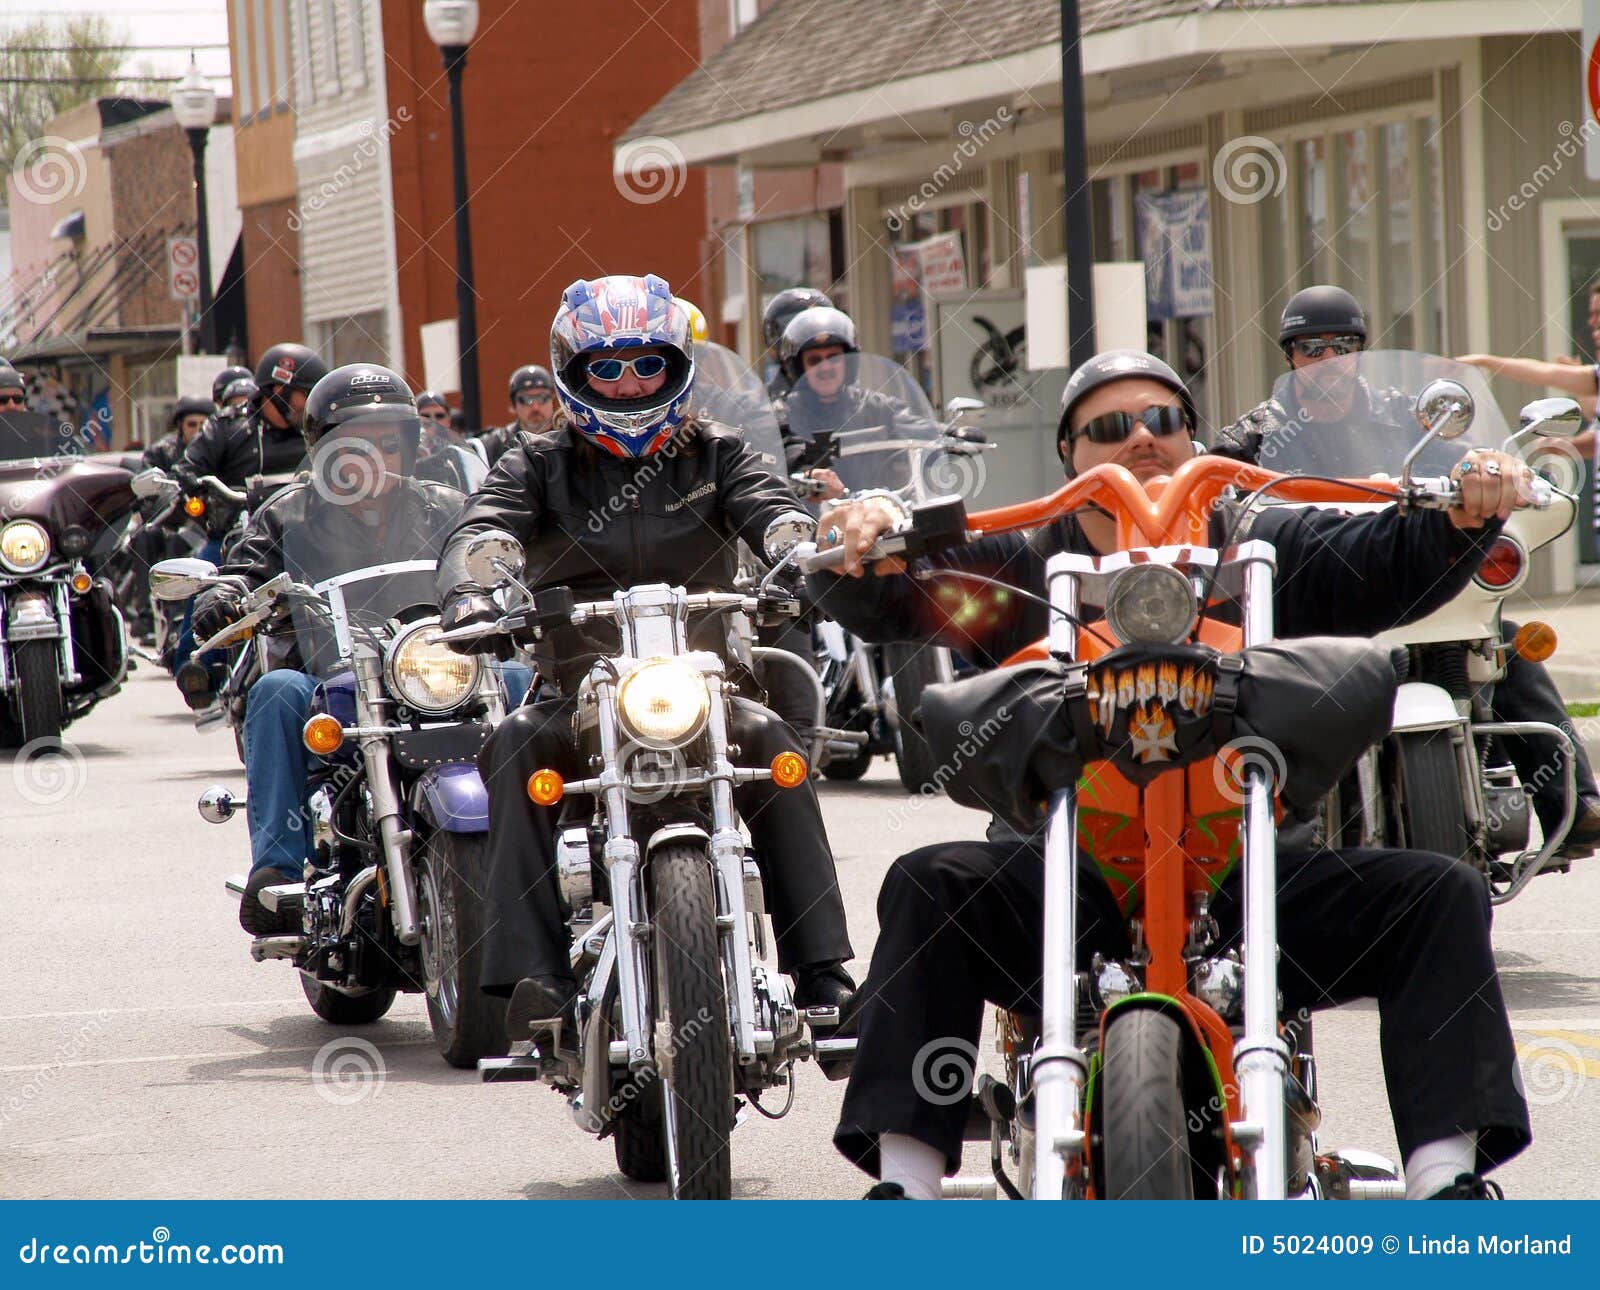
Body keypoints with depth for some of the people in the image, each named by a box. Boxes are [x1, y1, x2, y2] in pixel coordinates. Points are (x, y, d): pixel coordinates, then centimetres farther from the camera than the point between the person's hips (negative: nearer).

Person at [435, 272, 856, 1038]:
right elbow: (480, 531, -8)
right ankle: (532, 974, -36)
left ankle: (821, 975, -28)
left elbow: (770, 513, -5)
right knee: (517, 747, -32)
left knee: (772, 744, -29)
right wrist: (466, 597, -32)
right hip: (576, 686, 0)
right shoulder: (540, 464, 10)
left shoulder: (713, 455, 13)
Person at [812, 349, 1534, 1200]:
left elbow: (1391, 563, 1)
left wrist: (1462, 514, -20)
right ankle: (904, 1181, -29)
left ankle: (1445, 1176, -22)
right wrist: (854, 546, -21)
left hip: (1249, 874, 1)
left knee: (1439, 895, -18)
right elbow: (885, 601, 2)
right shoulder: (1012, 567, 11)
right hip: (1066, 871, -1)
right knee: (930, 887, -28)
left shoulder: (1262, 548, 13)